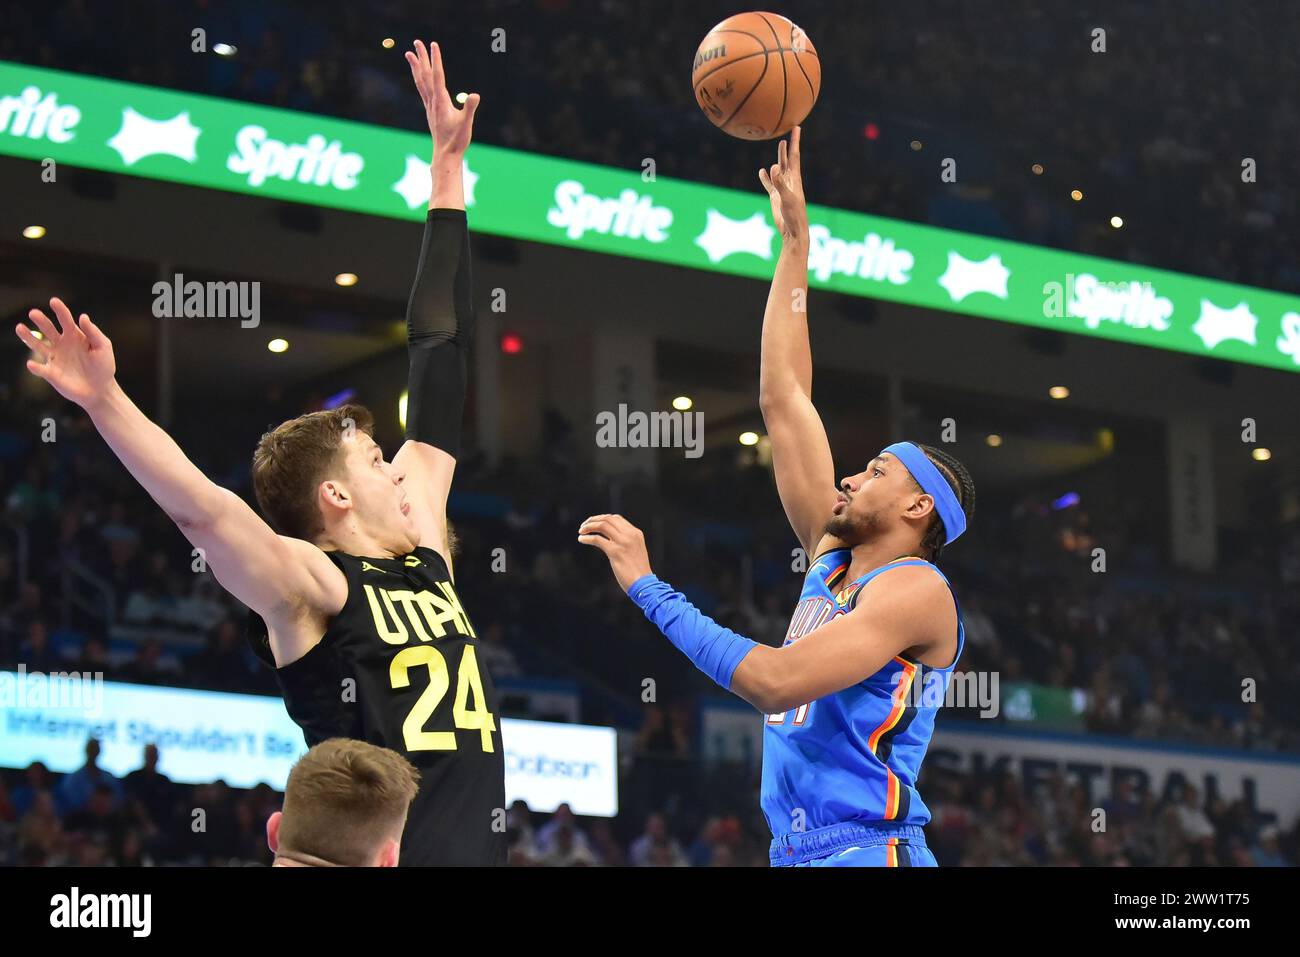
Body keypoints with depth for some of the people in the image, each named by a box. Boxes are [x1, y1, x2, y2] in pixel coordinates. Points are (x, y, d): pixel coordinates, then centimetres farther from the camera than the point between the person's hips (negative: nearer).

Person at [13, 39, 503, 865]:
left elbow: (442, 356, 17)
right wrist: (105, 401, -40)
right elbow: (202, 508, -25)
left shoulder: (421, 556, 11)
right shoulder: (310, 589, -7)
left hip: (479, 843, 8)